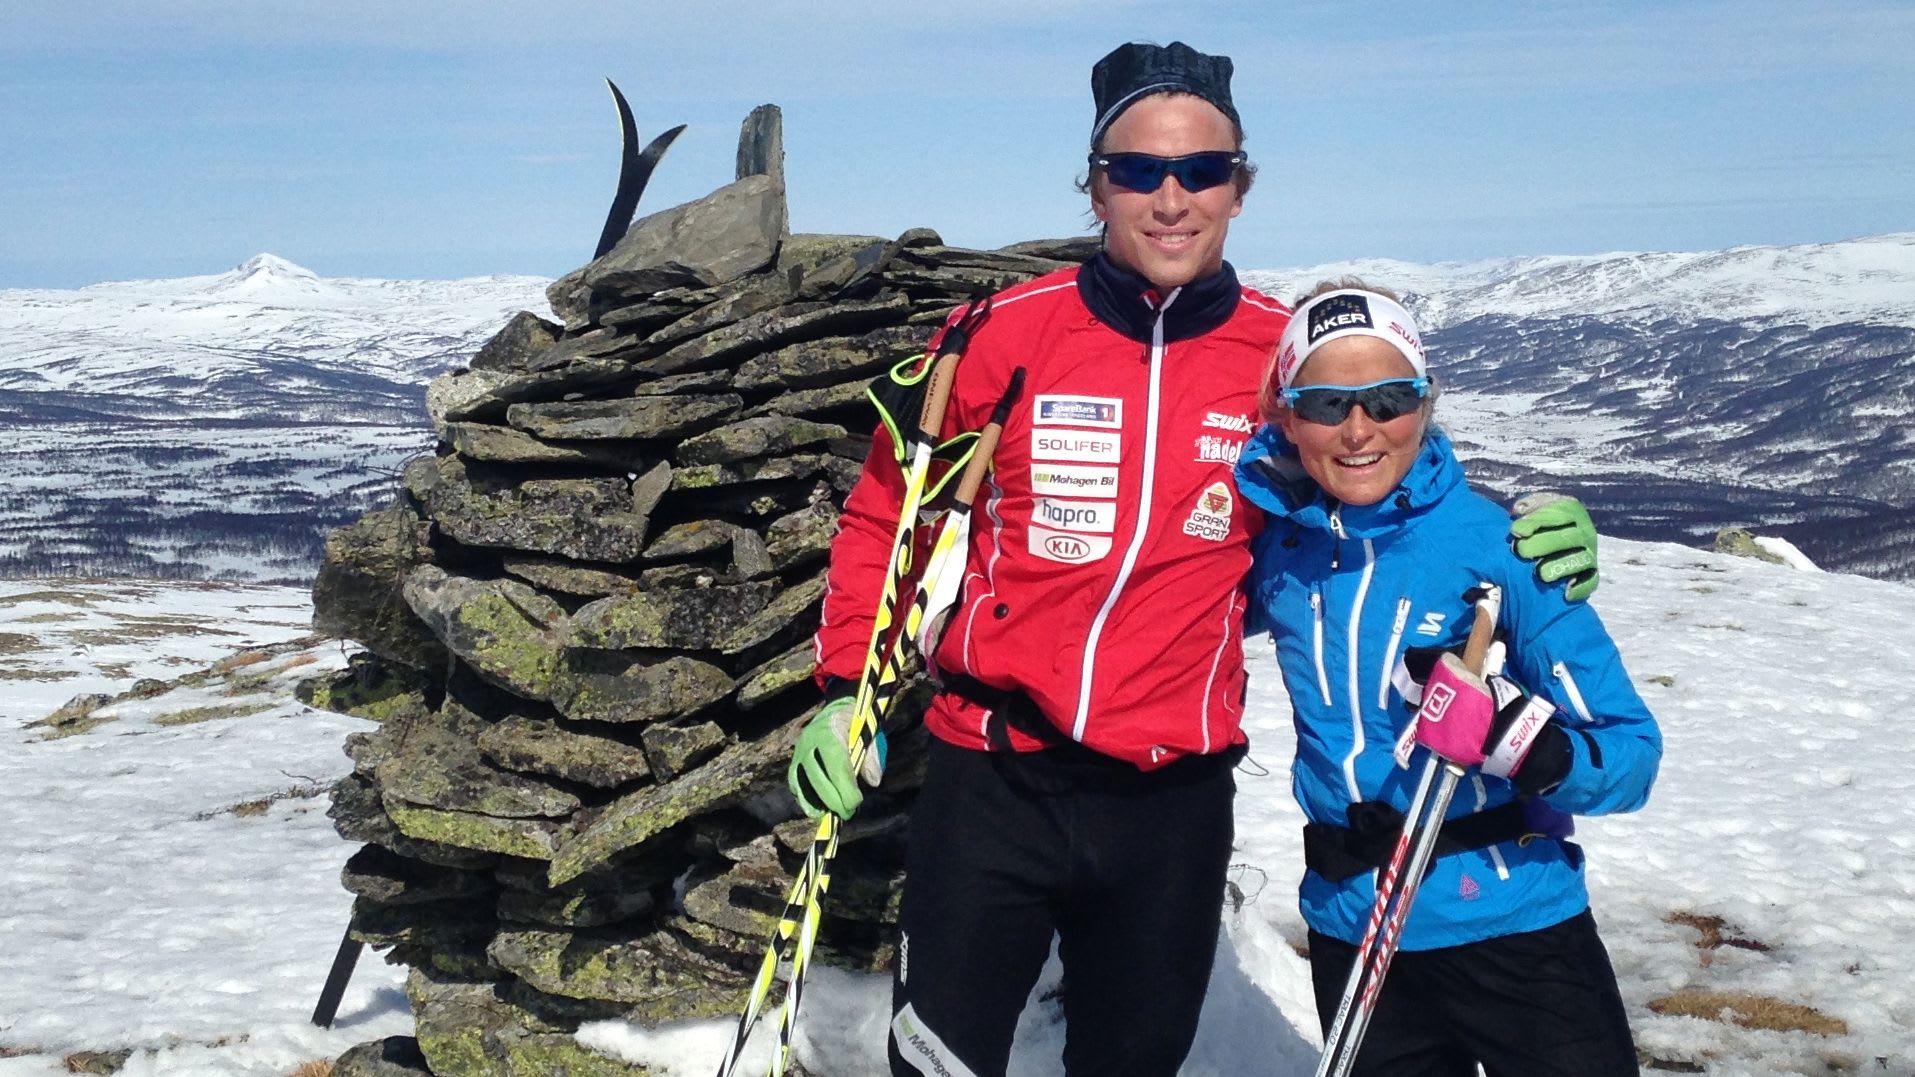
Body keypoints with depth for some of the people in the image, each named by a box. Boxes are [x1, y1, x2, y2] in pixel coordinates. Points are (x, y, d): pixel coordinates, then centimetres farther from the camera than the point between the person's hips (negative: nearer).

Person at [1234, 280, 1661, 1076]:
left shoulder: (1496, 547, -15)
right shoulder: (1277, 547, -4)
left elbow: (1630, 753, -15)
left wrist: (1509, 728, -32)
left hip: (1512, 920, -3)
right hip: (1350, 930, 4)